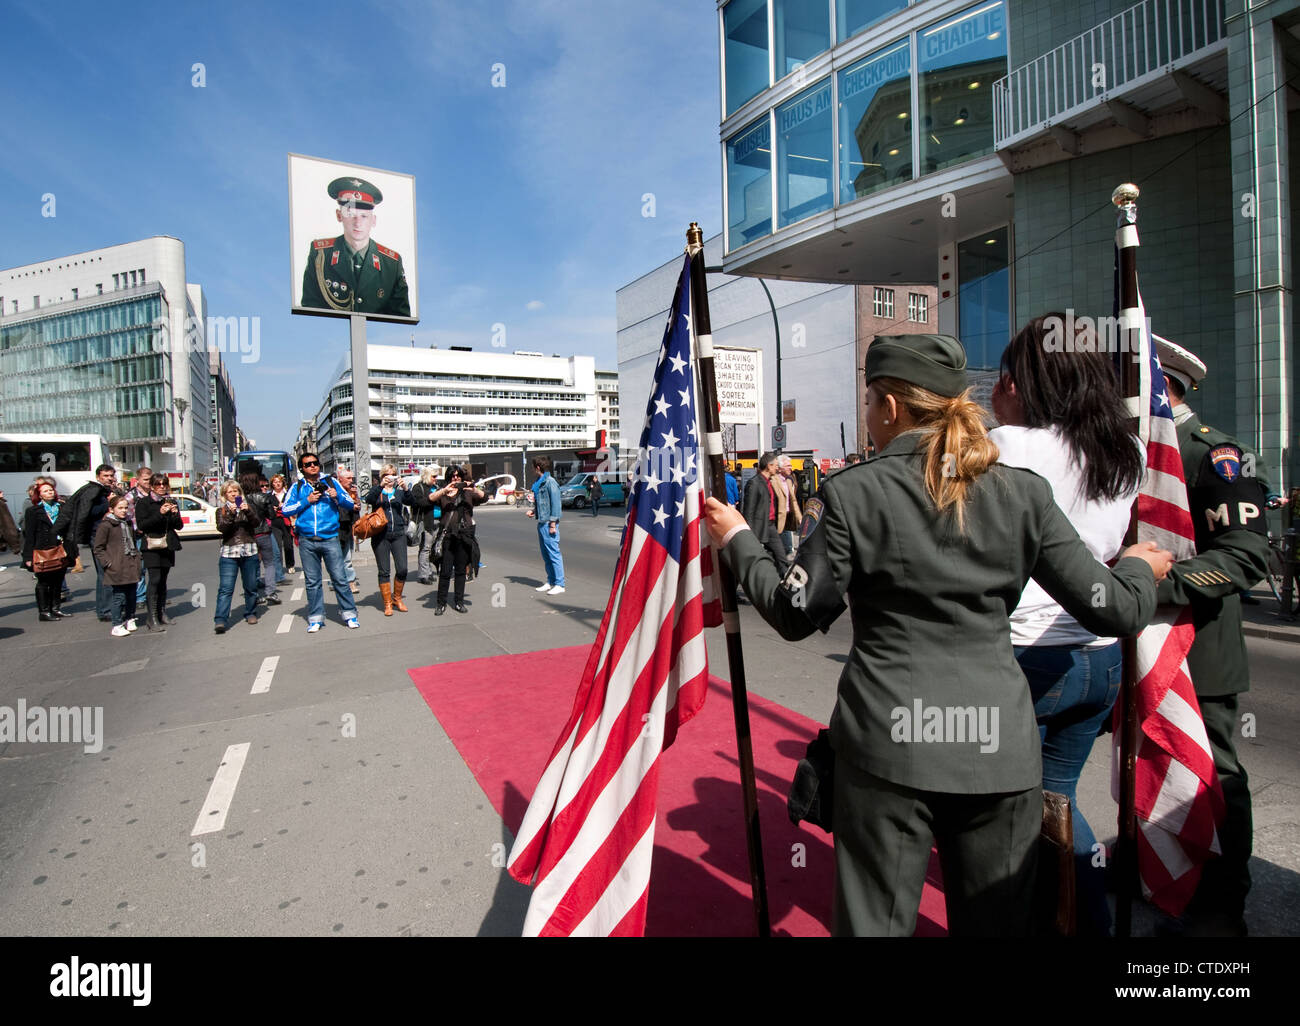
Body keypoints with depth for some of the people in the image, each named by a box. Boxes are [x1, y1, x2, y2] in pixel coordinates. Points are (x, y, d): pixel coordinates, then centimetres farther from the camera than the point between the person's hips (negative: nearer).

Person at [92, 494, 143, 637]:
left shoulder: (128, 523, 14)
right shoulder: (105, 525, -6)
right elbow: (98, 548, -6)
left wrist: (136, 557, 16)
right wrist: (108, 562, -13)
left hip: (131, 566, 6)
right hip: (117, 569, -6)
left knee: (132, 594, 12)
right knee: (119, 596, -4)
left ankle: (130, 620, 26)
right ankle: (117, 626, 4)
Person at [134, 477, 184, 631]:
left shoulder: (172, 502, 13)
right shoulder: (143, 503, 1)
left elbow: (179, 526, 10)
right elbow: (141, 525, -10)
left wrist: (175, 514, -10)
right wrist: (160, 513, -20)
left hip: (168, 546, 4)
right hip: (152, 547, -4)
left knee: (163, 580, 8)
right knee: (155, 580, -12)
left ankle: (162, 613, 14)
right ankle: (151, 618, -11)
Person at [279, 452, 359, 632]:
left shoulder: (330, 482, 9)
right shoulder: (297, 487, 10)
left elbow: (351, 504, 8)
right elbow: (286, 510, 2)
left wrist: (337, 496, -11)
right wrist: (307, 501, -7)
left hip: (330, 538, -1)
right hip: (307, 541, 1)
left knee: (339, 578, -3)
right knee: (312, 582, 7)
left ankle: (350, 614, 6)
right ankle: (316, 618, 16)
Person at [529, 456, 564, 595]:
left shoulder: (550, 482, -12)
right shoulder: (538, 483, 16)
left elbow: (556, 504, -15)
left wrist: (553, 523, -18)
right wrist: (533, 511, 9)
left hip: (549, 523, -10)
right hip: (541, 522, 10)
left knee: (554, 553, -7)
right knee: (545, 555, 13)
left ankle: (559, 584, -4)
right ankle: (550, 582, 22)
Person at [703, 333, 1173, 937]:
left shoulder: (851, 494, -9)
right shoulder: (1023, 492, 0)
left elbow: (796, 615, -4)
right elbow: (1114, 611, 2)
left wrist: (737, 540, 10)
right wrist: (1139, 569, 25)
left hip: (888, 743, -3)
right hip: (1000, 745, 3)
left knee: (875, 921, 14)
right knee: (997, 924, 21)